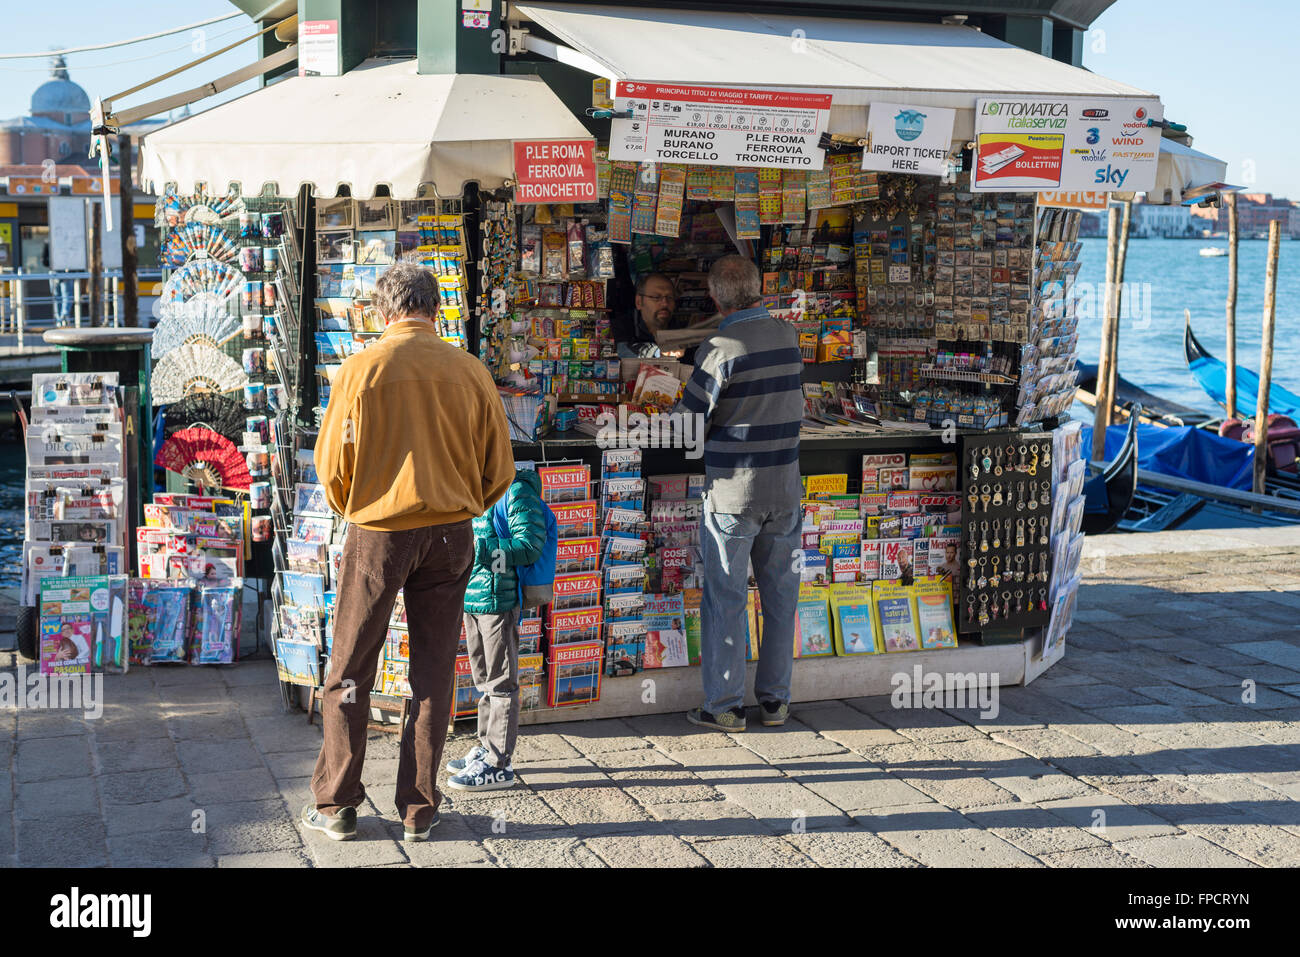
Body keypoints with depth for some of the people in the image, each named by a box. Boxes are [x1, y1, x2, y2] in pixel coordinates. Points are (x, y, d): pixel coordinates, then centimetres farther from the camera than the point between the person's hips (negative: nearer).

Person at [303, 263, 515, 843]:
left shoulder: (360, 369, -8)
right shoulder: (470, 372, -3)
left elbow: (332, 466, -3)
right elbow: (499, 470, 3)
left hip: (377, 533, -2)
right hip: (450, 535, 2)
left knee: (349, 672, 10)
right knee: (433, 675, 10)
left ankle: (335, 806, 16)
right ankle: (419, 809, 16)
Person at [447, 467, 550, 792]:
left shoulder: (517, 492, -11)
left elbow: (529, 547, -18)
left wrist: (477, 547, -22)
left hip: (498, 598, -9)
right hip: (472, 598, 9)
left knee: (500, 681, -4)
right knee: (484, 680, 17)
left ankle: (498, 764, 0)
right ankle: (486, 749, 28)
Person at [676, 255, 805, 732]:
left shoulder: (721, 348, -15)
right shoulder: (789, 336, 4)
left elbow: (689, 422, -12)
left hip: (733, 493, -5)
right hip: (784, 491, 5)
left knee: (725, 601, 4)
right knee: (780, 598, 11)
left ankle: (724, 706, 8)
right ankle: (775, 699, 18)